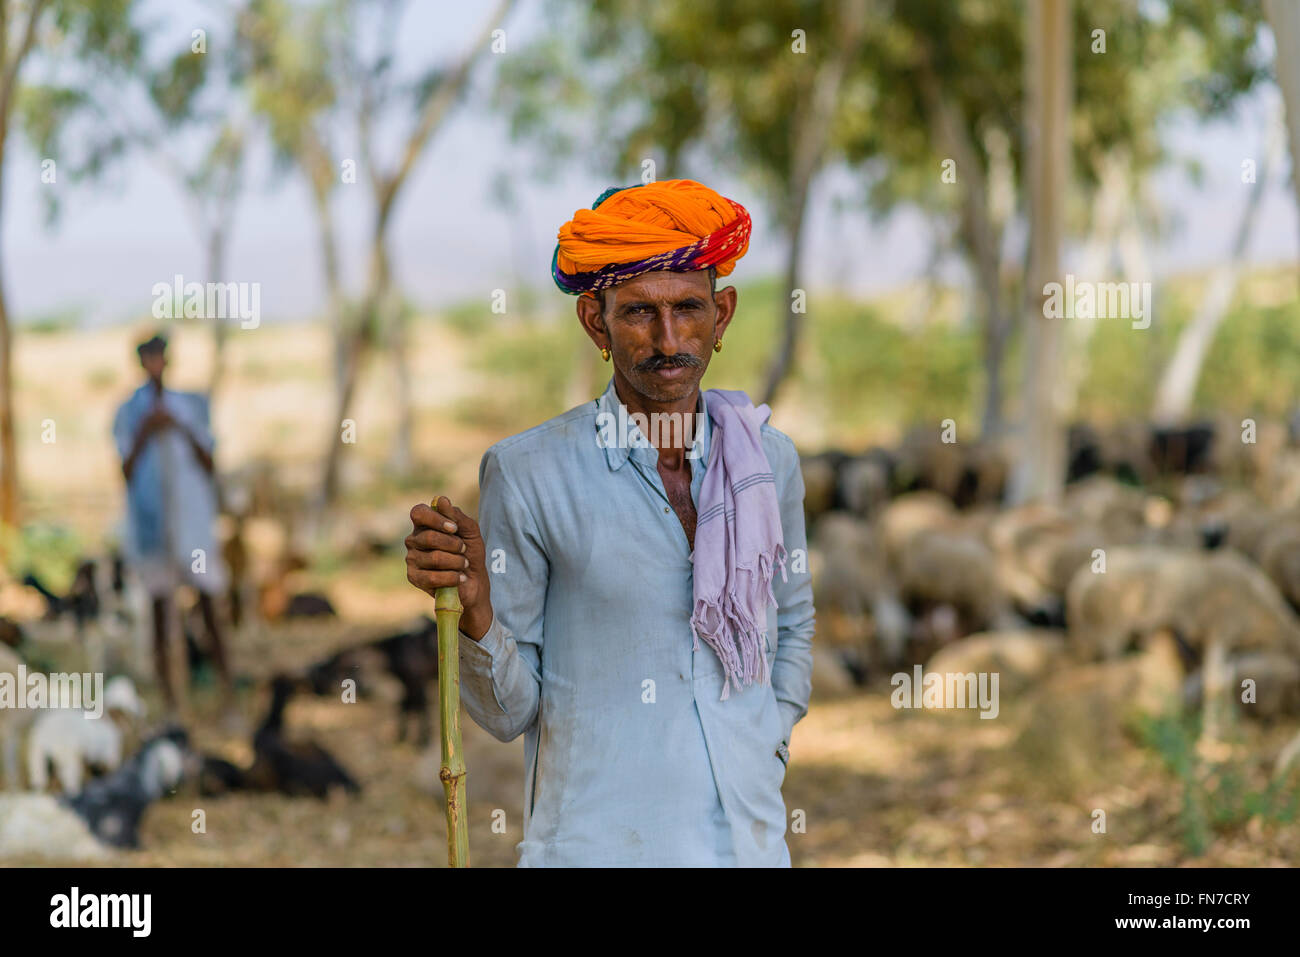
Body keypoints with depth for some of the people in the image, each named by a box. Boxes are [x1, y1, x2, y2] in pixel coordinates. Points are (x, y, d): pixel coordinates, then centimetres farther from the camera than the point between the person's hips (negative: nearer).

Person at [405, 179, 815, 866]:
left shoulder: (766, 460, 3)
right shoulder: (528, 473, -9)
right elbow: (509, 712, -6)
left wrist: (766, 752, 8)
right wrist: (473, 609, -23)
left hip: (749, 838, 3)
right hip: (593, 842, -3)